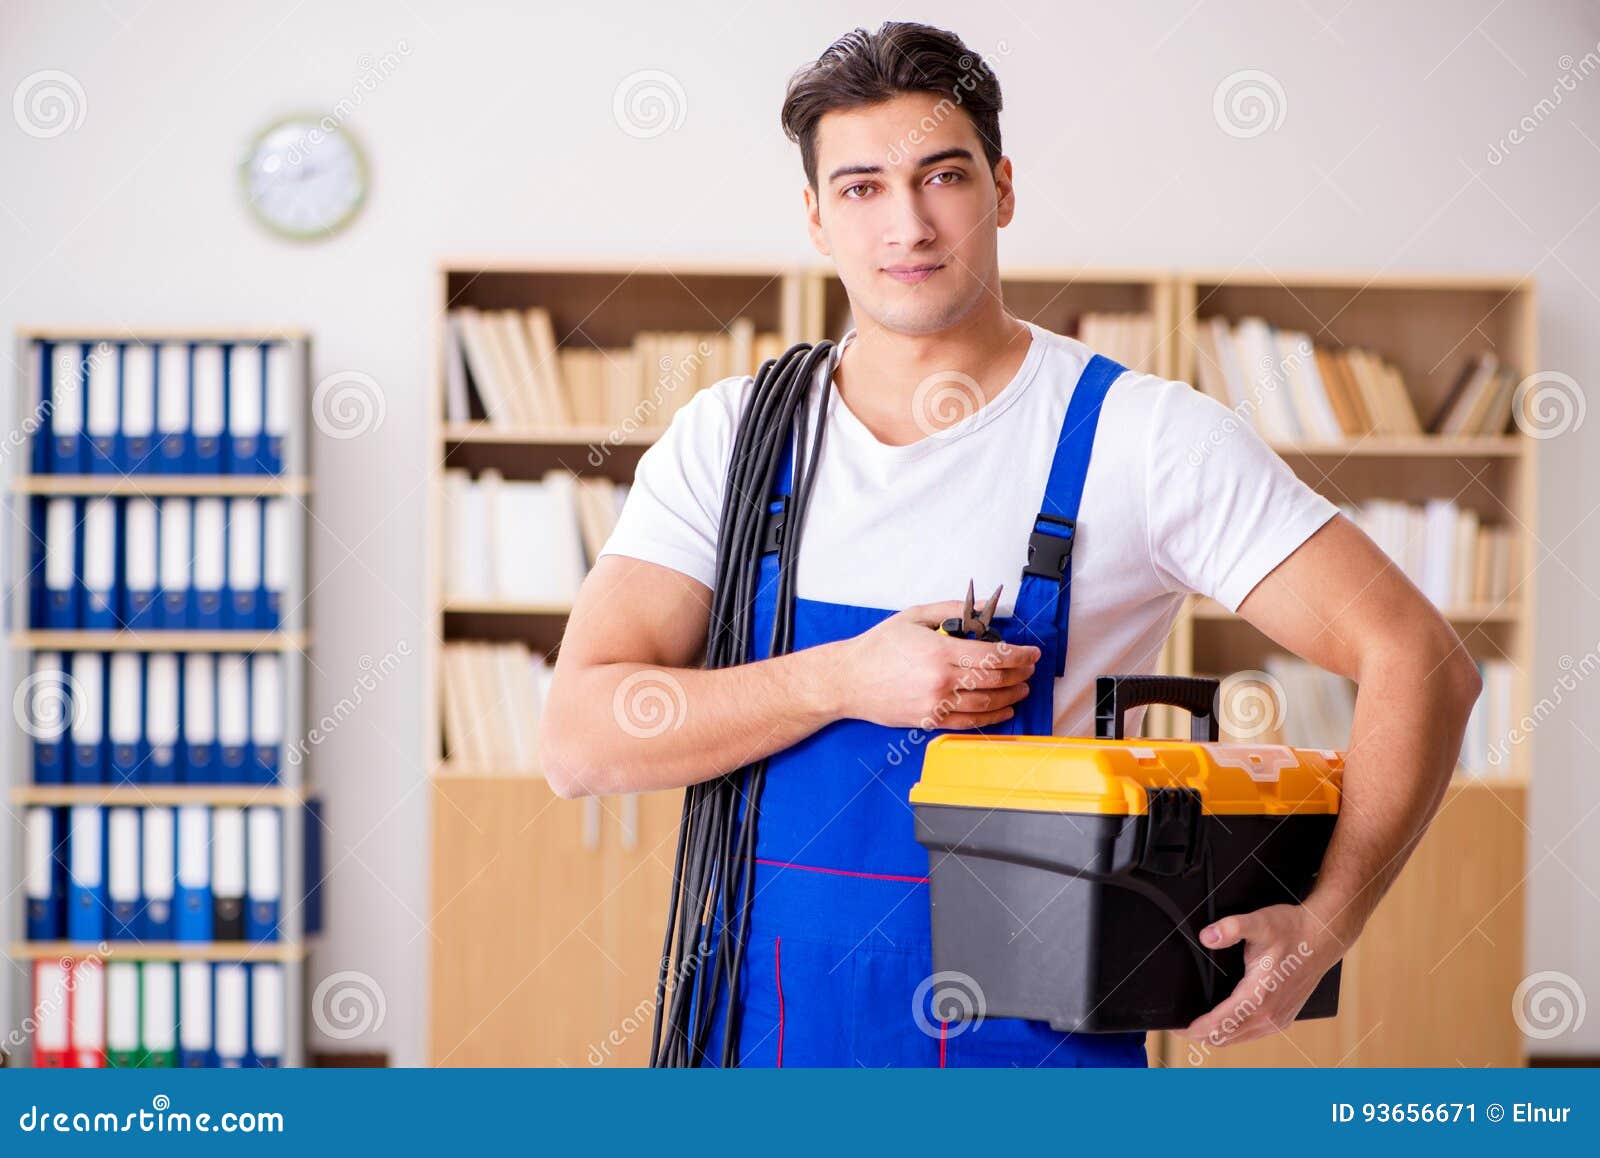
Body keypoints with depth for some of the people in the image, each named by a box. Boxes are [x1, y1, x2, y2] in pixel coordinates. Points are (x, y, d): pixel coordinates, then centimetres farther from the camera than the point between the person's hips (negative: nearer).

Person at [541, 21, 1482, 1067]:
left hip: (1027, 1038, -2)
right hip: (762, 1024, 2)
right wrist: (846, 681, -19)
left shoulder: (1146, 438, -6)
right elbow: (581, 738, -6)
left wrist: (1319, 932, -21)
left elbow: (1421, 659, -10)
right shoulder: (729, 438, 3)